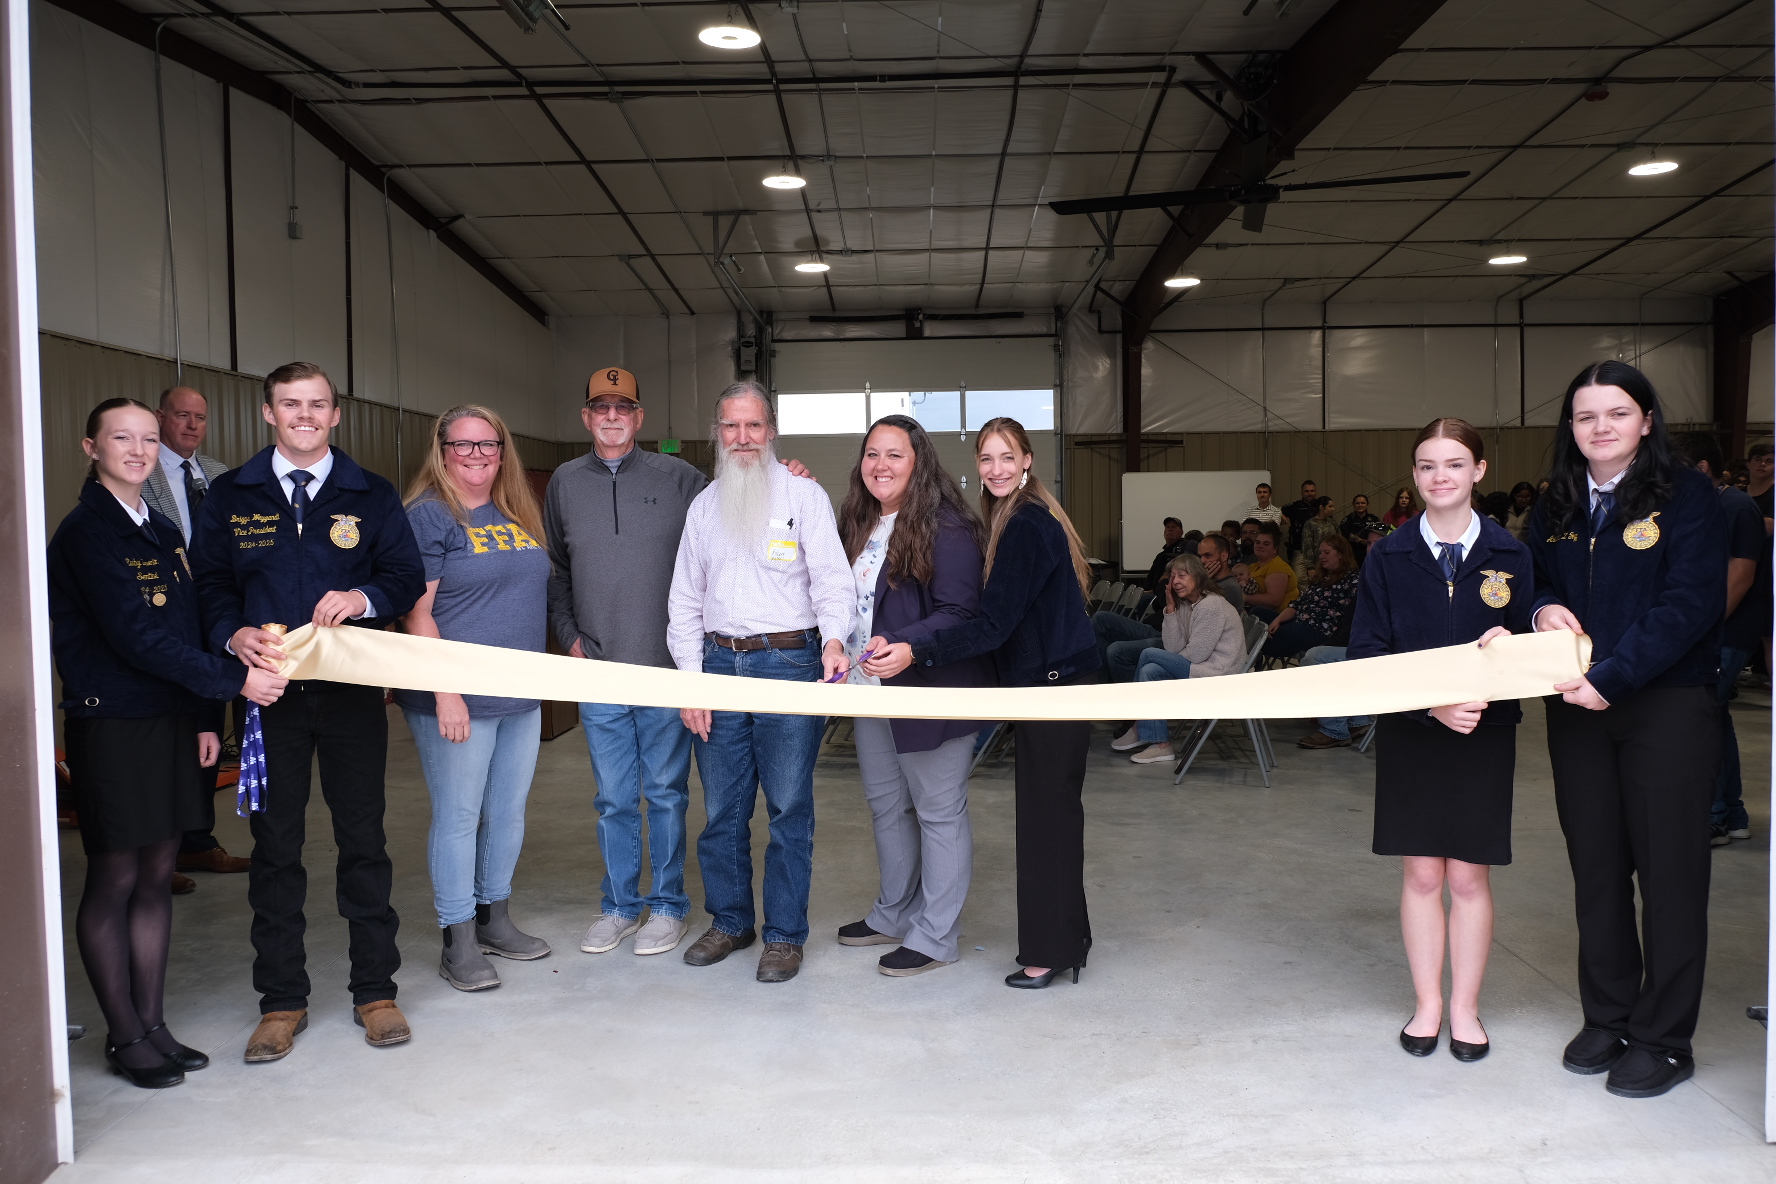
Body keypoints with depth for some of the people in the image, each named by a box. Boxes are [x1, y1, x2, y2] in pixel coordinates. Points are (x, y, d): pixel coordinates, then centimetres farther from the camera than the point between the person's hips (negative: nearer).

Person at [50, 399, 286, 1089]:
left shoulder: (163, 532, 14)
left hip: (172, 721, 7)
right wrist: (234, 681, -16)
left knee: (156, 876, 12)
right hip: (111, 727, -7)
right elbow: (136, 637, -18)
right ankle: (125, 1038, 14)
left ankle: (153, 1025, 22)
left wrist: (205, 718, 9)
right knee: (114, 882, 3)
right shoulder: (86, 532, -10)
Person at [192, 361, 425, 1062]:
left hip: (353, 692, 0)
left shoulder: (371, 497, 7)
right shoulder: (230, 497, 8)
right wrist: (233, 635, -14)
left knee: (363, 840, 6)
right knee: (275, 847, 6)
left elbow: (408, 577, 5)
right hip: (269, 690, 0)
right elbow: (207, 583, 6)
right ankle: (281, 1000, 19)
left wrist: (364, 597, -16)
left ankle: (374, 991, 19)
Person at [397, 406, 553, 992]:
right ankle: (459, 943, 12)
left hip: (522, 696, 7)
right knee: (459, 816, 1)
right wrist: (445, 692, -19)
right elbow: (416, 612, -13)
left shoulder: (520, 517, 12)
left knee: (509, 812, 14)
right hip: (457, 700, -7)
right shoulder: (428, 515, -8)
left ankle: (494, 919, 29)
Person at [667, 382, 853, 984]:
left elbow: (832, 580, -4)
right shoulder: (704, 505, 14)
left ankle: (785, 934, 13)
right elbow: (685, 600, 15)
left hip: (789, 663, -4)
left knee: (789, 809, 1)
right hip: (719, 665, 4)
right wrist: (690, 679, 6)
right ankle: (729, 921, 26)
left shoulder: (804, 495, 2)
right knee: (721, 808, 10)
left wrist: (833, 640, -23)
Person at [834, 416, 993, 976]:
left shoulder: (947, 528, -14)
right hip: (871, 688, 9)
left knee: (939, 811, 2)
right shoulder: (860, 525, 11)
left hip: (930, 692, -9)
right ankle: (894, 914, 35)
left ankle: (936, 936, 13)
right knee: (885, 804, 19)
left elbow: (959, 612, -21)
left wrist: (908, 648, -33)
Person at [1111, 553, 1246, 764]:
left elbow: (1195, 655, -17)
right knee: (1150, 672, -8)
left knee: (1149, 654, -12)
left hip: (1218, 675, -9)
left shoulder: (1212, 605, -16)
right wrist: (1170, 609, -3)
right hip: (1199, 669, 9)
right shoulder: (1185, 605, 12)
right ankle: (1160, 744, -4)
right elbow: (1174, 649, 1)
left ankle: (1140, 730, 0)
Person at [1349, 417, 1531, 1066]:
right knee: (1421, 873, 6)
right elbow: (1366, 652, -4)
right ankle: (1428, 1005, 20)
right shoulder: (1388, 557, 0)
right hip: (1410, 732, 0)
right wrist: (1432, 702, -16)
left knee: (1469, 876, 6)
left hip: (1485, 731, 0)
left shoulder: (1509, 556, 2)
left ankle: (1465, 1008, 20)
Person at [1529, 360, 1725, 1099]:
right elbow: (1534, 582, 19)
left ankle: (1663, 1038, 13)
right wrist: (1543, 608, -6)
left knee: (1668, 871, 2)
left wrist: (1613, 676, -22)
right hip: (1577, 709, 5)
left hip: (1666, 705, -5)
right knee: (1595, 867, 11)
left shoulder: (1686, 496, -5)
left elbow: (1690, 602, -14)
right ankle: (1607, 1017, 25)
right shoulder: (1556, 508, 11)